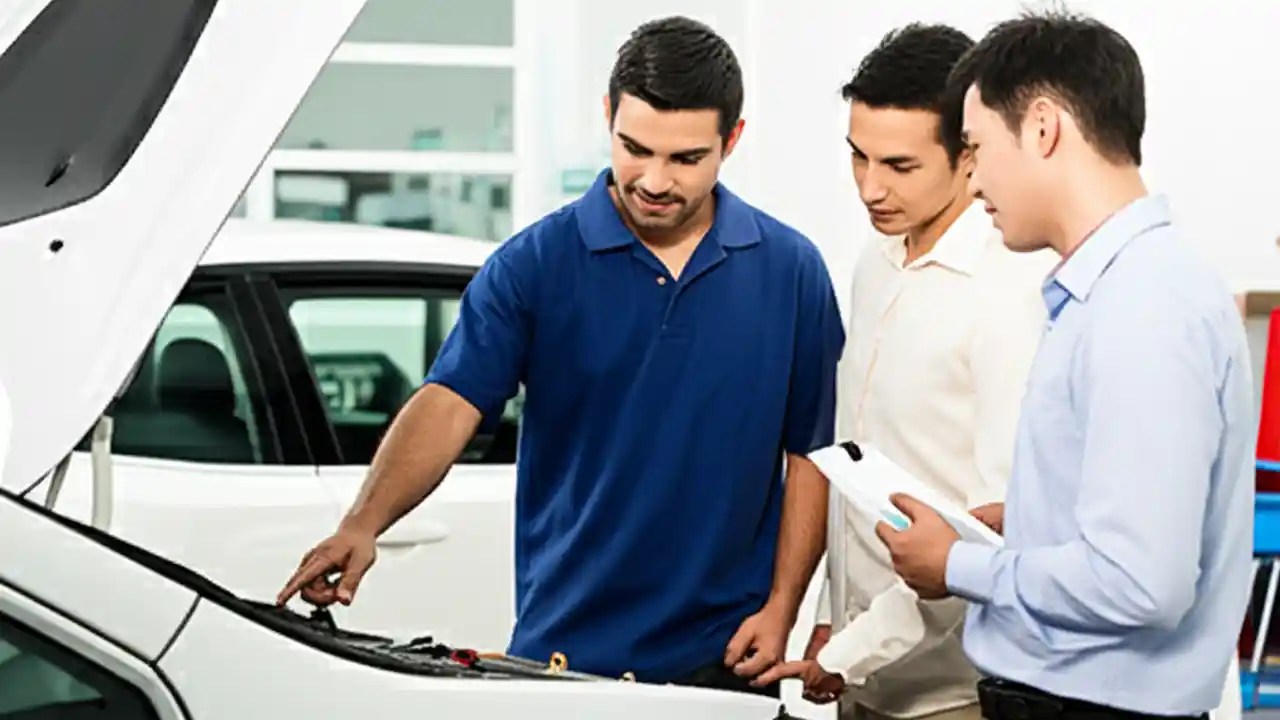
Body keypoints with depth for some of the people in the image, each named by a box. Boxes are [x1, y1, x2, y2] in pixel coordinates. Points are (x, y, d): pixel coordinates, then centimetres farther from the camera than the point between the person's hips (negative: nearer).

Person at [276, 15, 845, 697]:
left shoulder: (790, 270, 0)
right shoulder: (534, 262, -5)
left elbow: (811, 454, 5)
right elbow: (448, 404, -14)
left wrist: (780, 609, -2)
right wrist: (362, 524, -30)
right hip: (562, 651, -1)